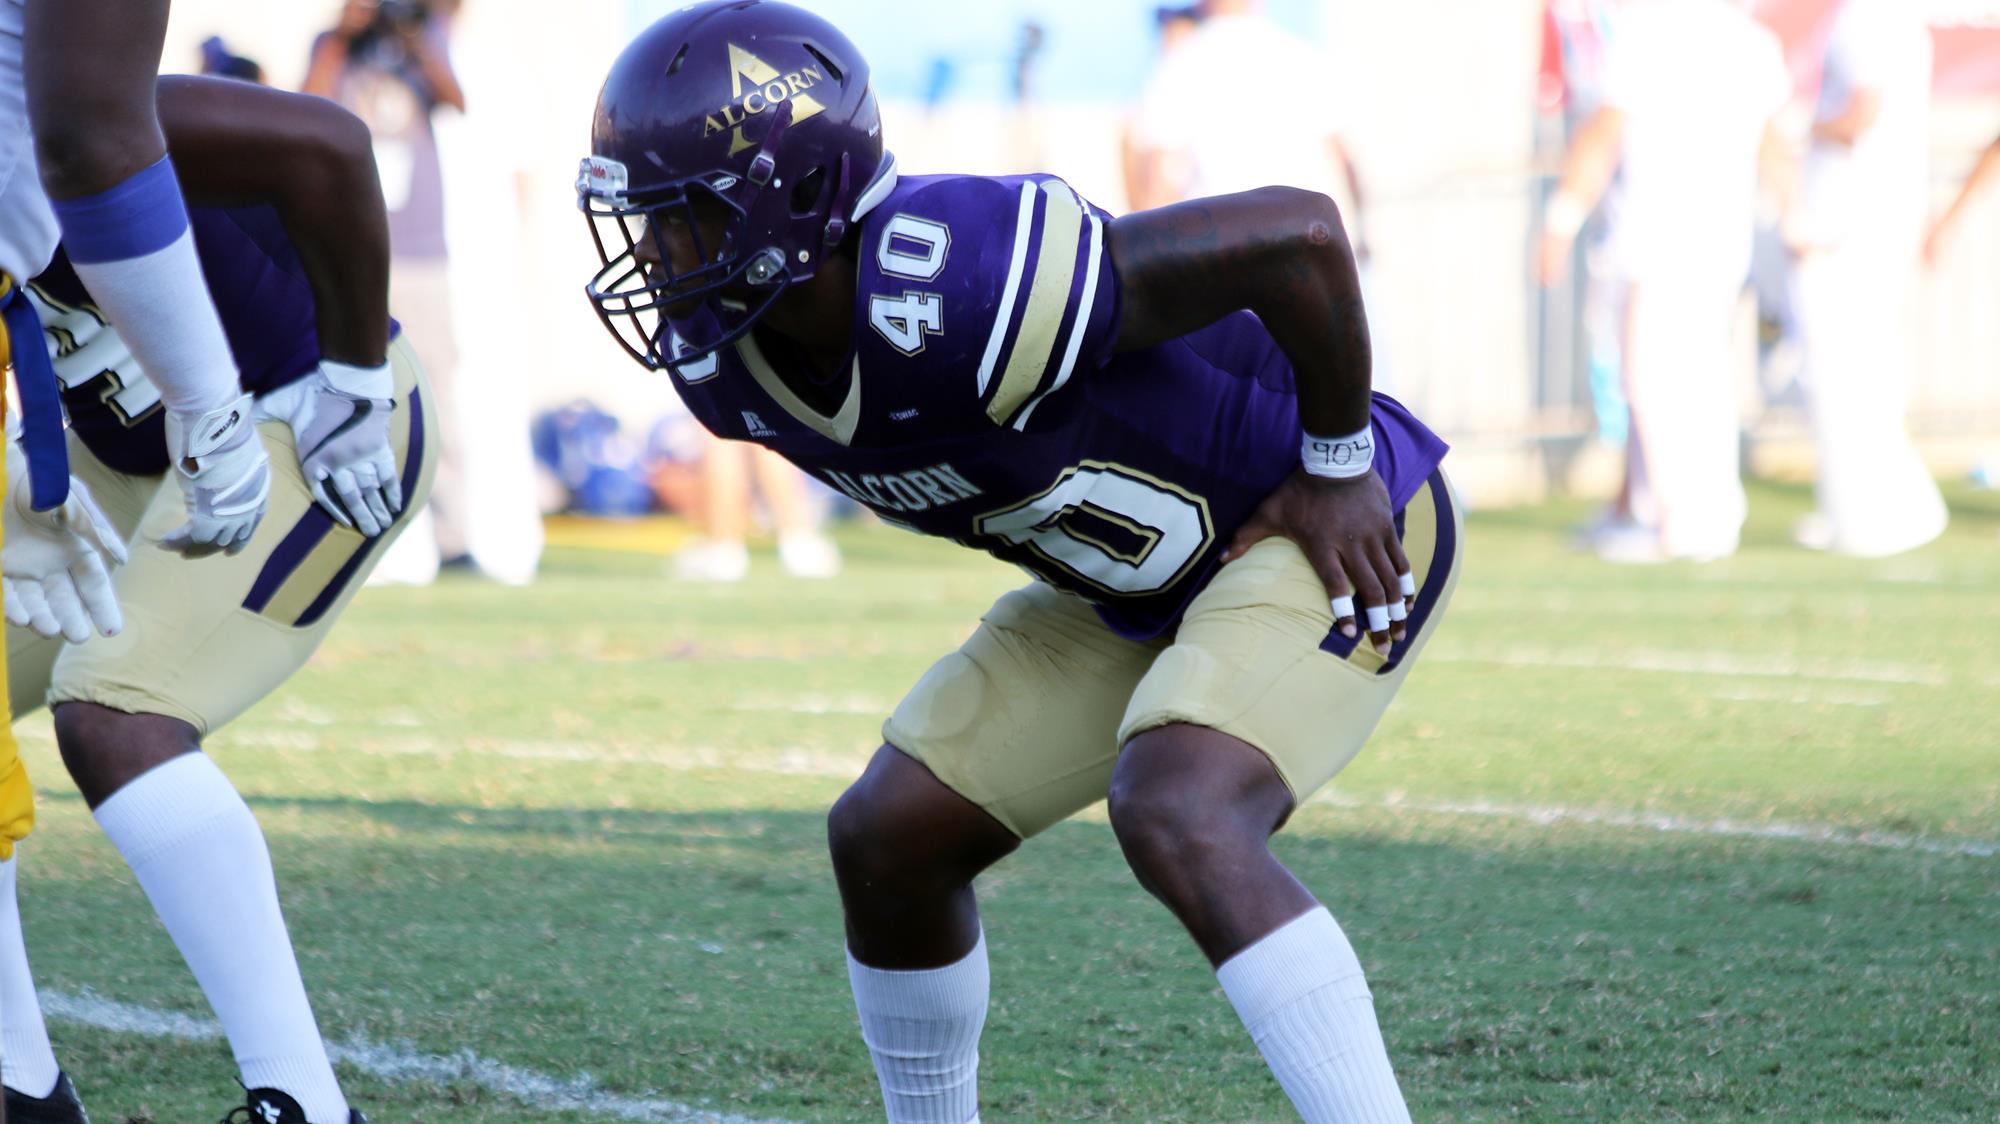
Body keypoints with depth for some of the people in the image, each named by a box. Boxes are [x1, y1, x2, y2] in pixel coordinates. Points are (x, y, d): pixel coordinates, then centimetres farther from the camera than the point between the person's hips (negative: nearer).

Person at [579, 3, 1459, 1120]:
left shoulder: (962, 288, -36)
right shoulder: (725, 363, -9)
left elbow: (1297, 231, -33)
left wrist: (1338, 466, -21)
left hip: (1328, 531, -9)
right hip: (1136, 581, 9)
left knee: (1178, 821, -32)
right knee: (889, 837, 6)